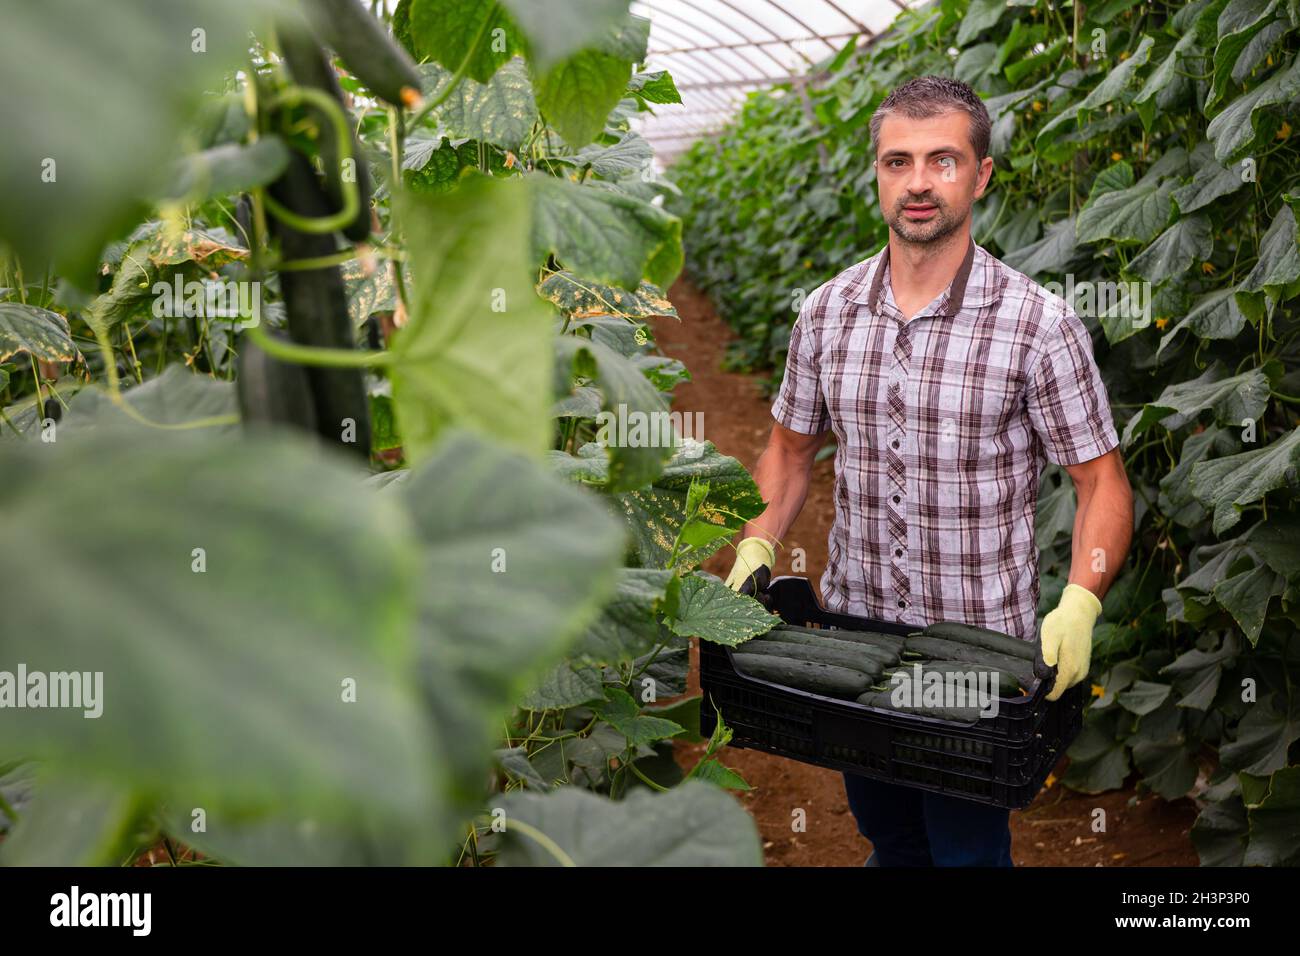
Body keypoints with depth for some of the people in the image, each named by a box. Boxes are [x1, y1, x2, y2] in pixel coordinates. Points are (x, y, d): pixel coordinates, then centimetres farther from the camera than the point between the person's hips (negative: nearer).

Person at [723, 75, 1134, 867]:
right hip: (851, 629, 4)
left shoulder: (1038, 324, -12)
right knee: (889, 840, 22)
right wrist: (756, 548, -3)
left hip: (984, 649, -4)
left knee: (967, 847, 12)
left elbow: (1102, 482, -8)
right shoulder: (827, 312, 0)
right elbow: (790, 450, 11)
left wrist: (1080, 606, -22)